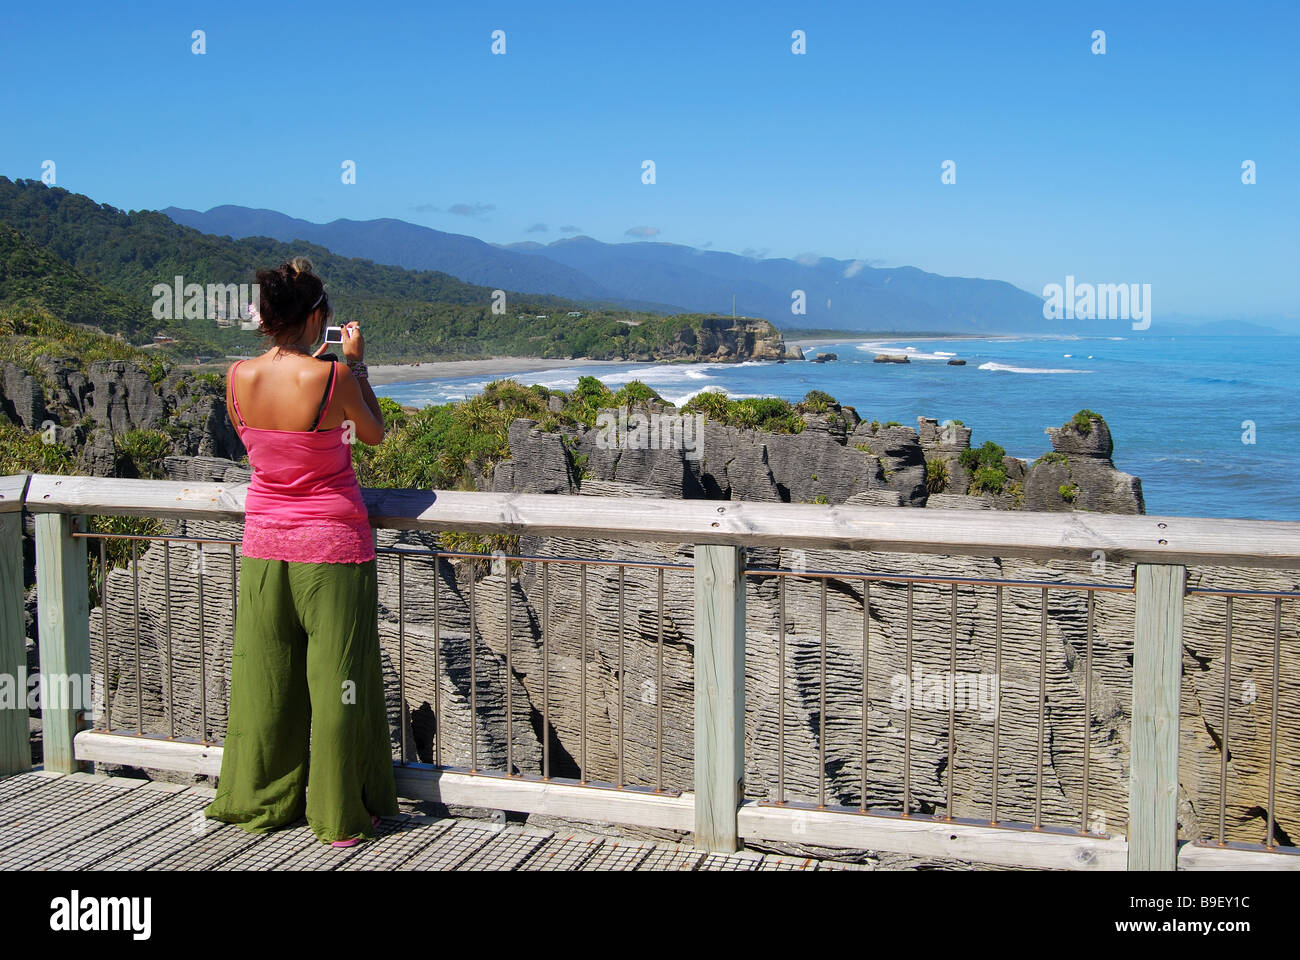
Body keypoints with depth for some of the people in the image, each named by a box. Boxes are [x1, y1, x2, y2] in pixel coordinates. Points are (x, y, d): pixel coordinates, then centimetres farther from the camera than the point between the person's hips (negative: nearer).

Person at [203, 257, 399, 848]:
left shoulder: (238, 378, -5)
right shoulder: (331, 377, -16)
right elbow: (375, 433, 1)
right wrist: (355, 363, 8)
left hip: (264, 543, 4)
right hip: (332, 546, -4)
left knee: (263, 678, 15)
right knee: (336, 681, 6)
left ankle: (257, 801, 29)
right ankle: (340, 816, 16)